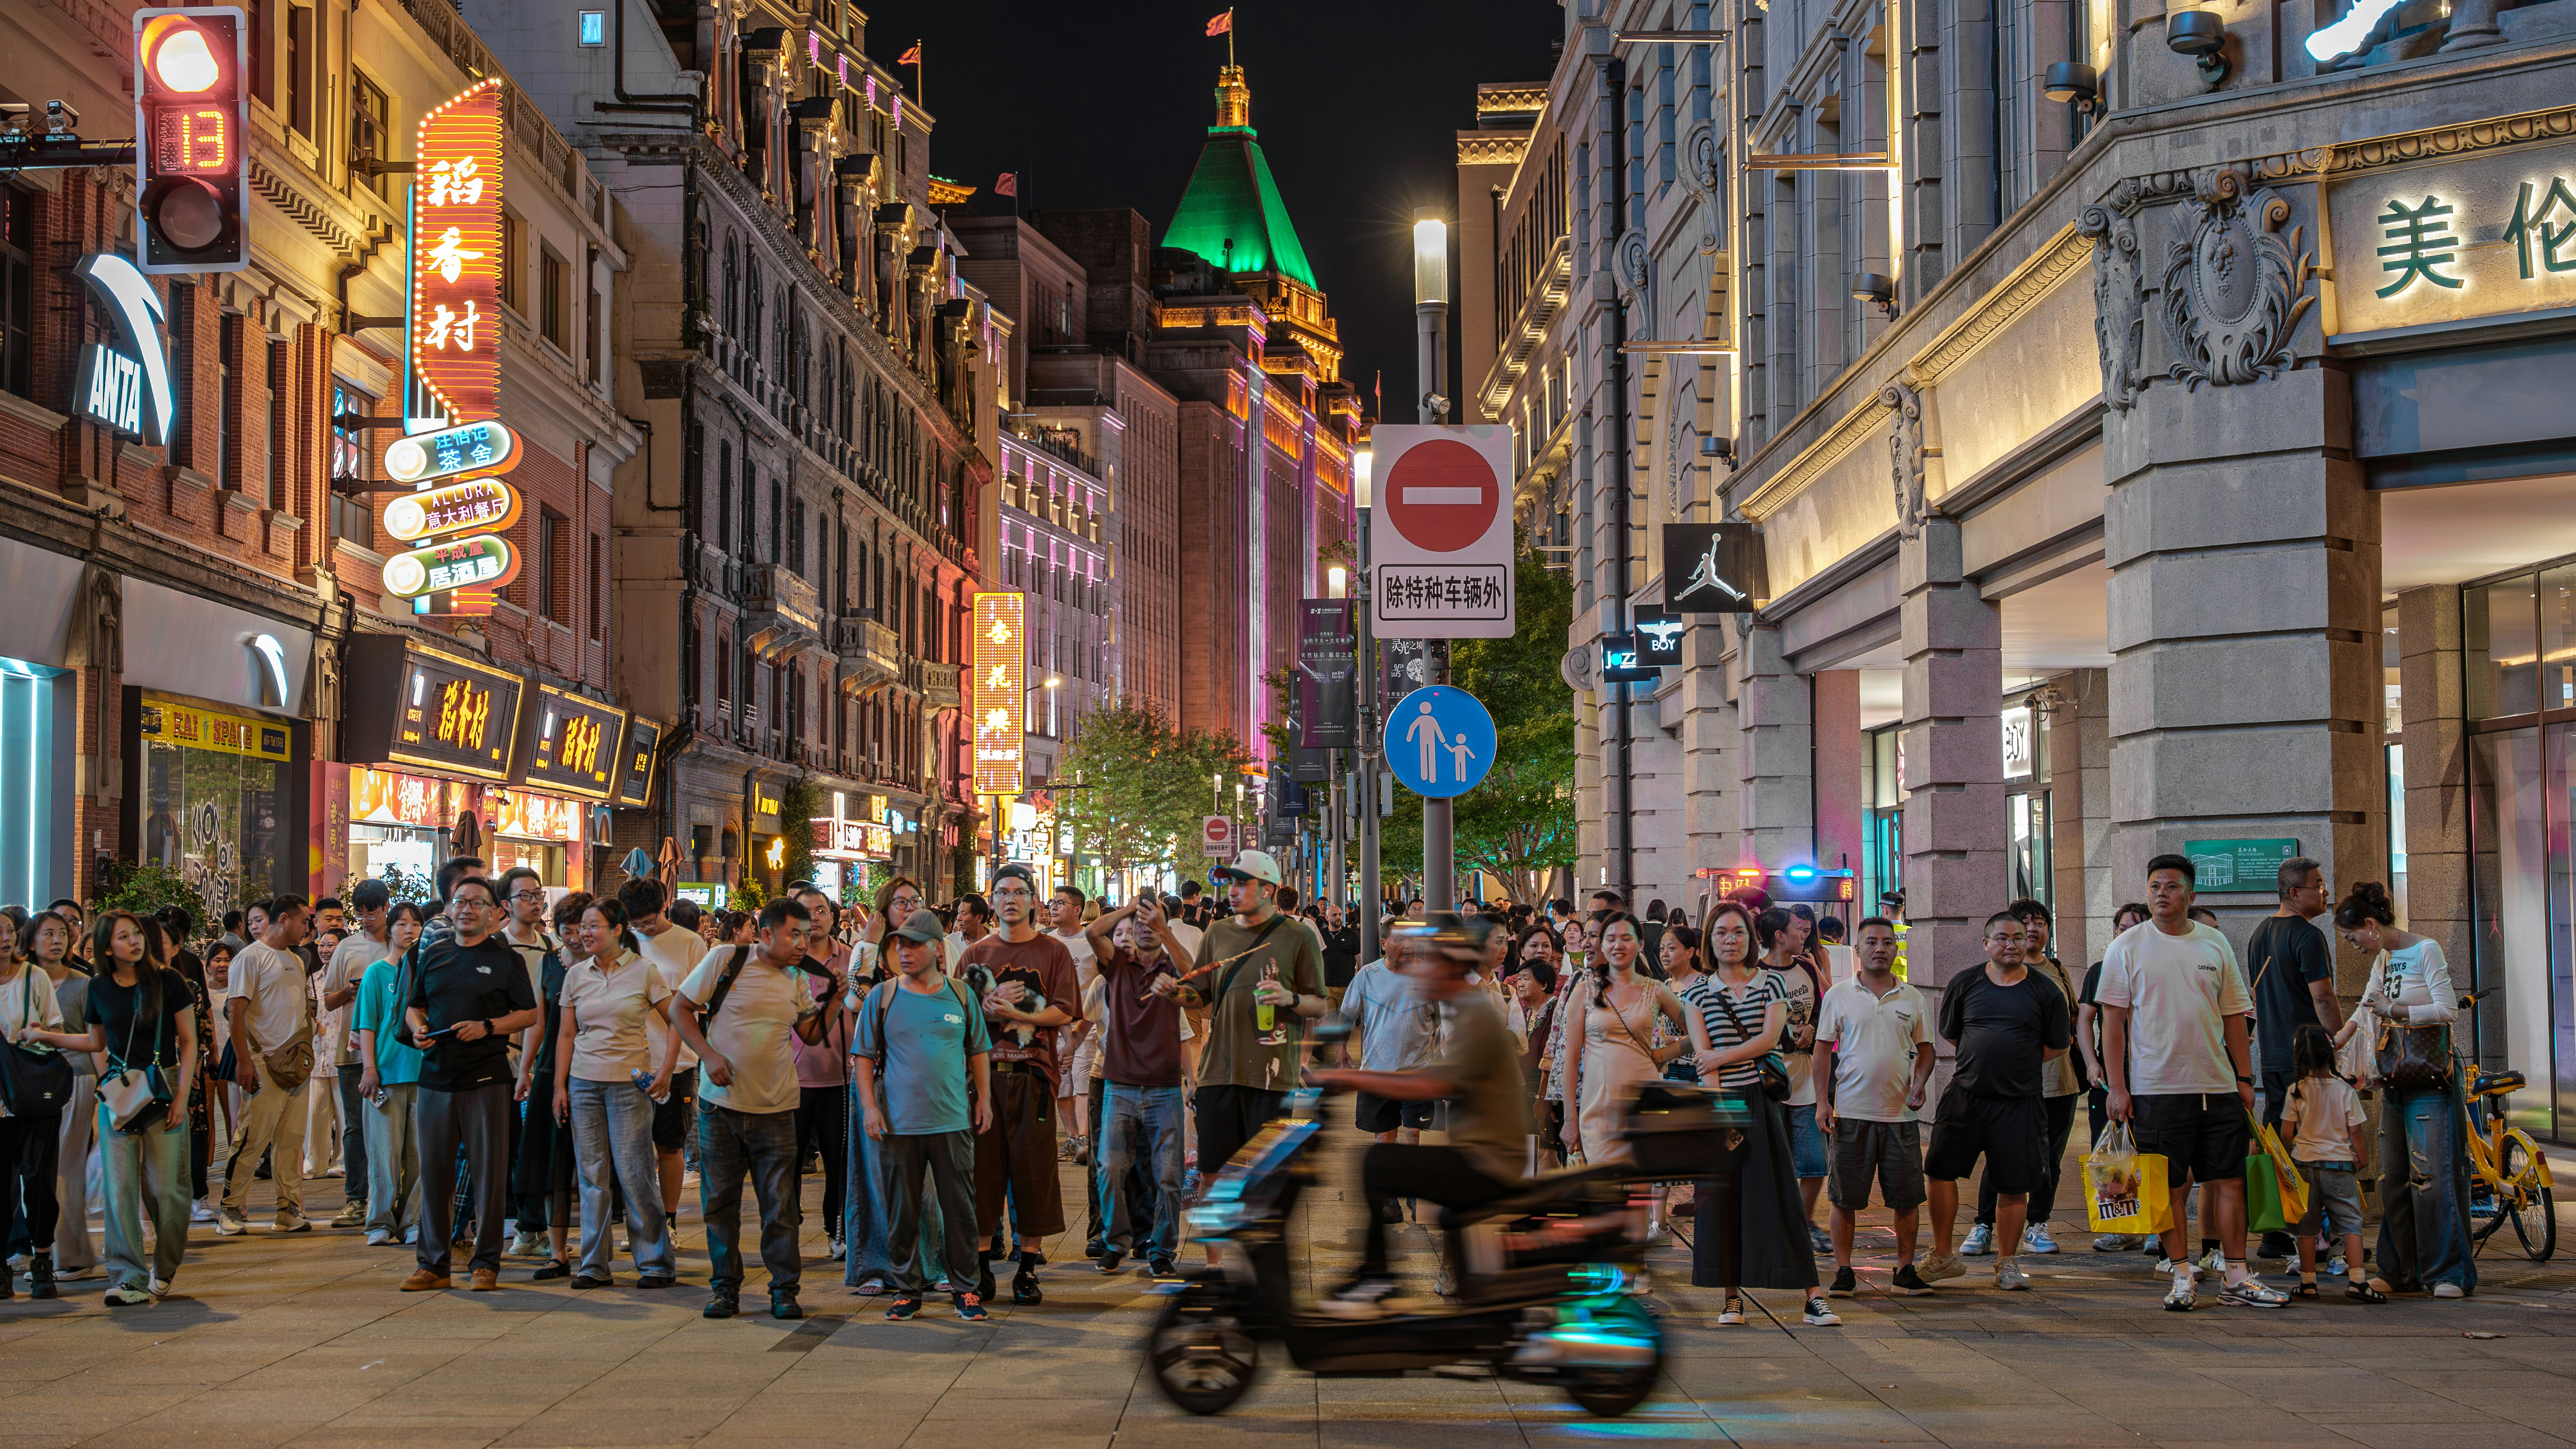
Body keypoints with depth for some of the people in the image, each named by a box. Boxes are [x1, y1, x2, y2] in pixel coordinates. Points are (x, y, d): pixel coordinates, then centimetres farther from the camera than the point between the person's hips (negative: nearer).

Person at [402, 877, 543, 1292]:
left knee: (489, 1171, -1)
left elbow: (529, 1014, 1)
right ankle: (433, 1263, 12)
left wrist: (486, 1027, -13)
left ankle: (485, 1262, 6)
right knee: (434, 1171, 5)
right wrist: (418, 1028, -1)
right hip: (436, 1076, 3)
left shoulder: (505, 959, 3)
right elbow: (413, 1006, 21)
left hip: (486, 1079, -3)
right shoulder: (432, 955, 14)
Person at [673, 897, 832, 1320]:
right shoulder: (726, 960, -5)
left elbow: (811, 1034, 11)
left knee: (780, 1204, 1)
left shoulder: (797, 979, 7)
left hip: (775, 1110, 2)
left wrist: (838, 997, -2)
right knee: (720, 1200, 6)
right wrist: (708, 1055, -12)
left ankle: (784, 1289, 9)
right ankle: (725, 1286, 18)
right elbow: (680, 1008, -1)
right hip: (722, 1104, -2)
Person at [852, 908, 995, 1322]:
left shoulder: (960, 995, 5)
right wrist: (869, 1106, -4)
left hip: (953, 1121, 0)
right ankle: (907, 1288, 17)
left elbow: (979, 1051, 13)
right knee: (902, 1211, 6)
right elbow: (863, 1057, 4)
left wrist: (983, 1098, 7)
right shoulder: (882, 997, 2)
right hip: (898, 1123, 0)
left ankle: (965, 1288, 13)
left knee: (960, 1209, 3)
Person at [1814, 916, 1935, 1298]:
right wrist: (1822, 1101, -4)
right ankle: (1843, 1272, 9)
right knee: (1843, 1197, 0)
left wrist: (1920, 1084, -3)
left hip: (1901, 1111, 2)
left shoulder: (1912, 998, 9)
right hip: (1851, 1111, -2)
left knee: (1907, 1196, 3)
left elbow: (1925, 1048, 16)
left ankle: (1905, 1270, 14)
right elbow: (1823, 1049, 4)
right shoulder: (1838, 995, 3)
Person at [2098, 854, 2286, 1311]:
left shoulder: (2215, 944, 9)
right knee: (2169, 1186, 0)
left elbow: (2234, 1016, 13)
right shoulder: (2128, 948, 0)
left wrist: (2244, 1079, 8)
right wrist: (2117, 1087, -7)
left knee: (2230, 1180, 2)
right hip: (2156, 1087, -3)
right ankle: (2182, 1277, 9)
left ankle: (2236, 1278, 7)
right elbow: (2113, 1021, -1)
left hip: (2218, 1085, 3)